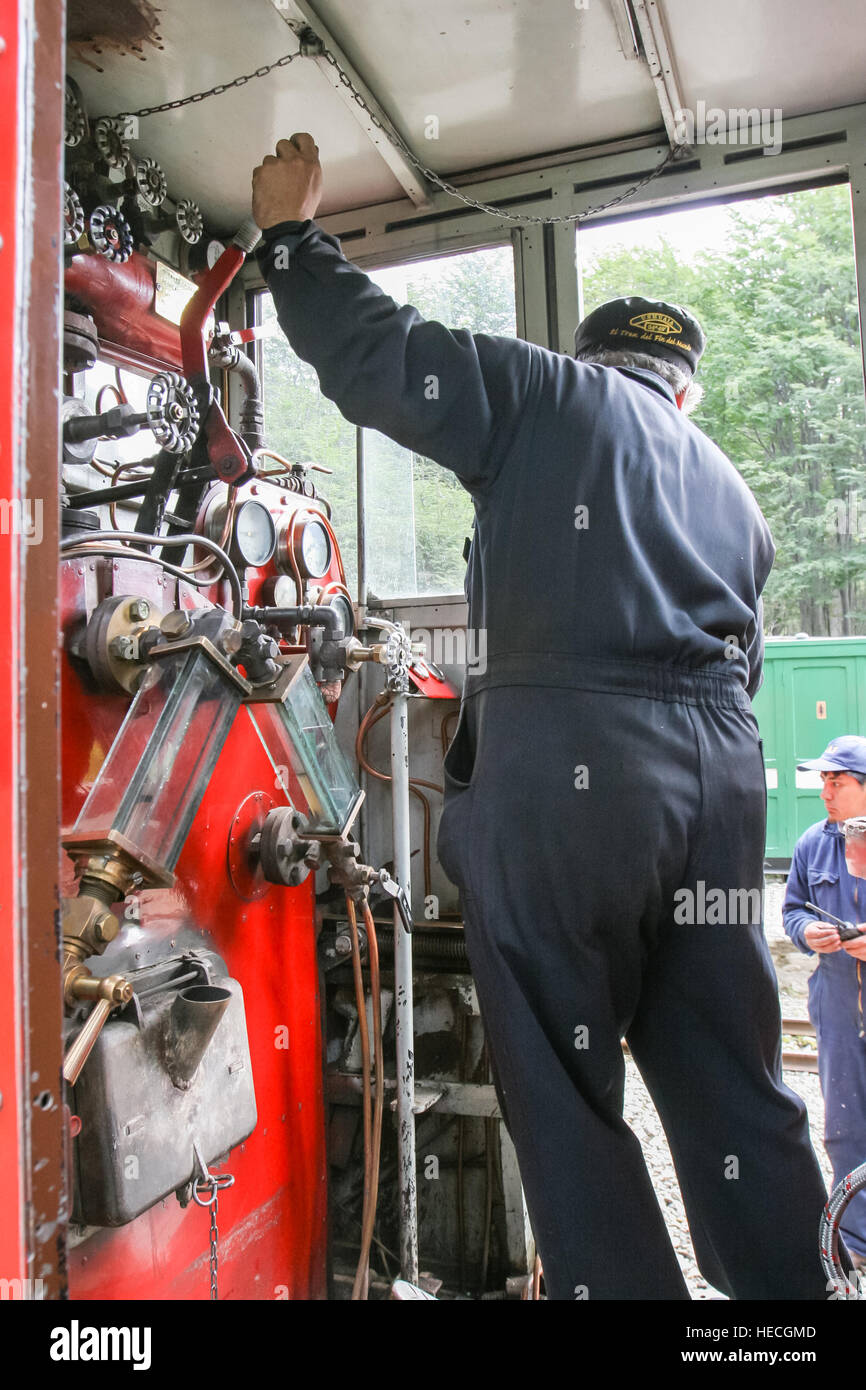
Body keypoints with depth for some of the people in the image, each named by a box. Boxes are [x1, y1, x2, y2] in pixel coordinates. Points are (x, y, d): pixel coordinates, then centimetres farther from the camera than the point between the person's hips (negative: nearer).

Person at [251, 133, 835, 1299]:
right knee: (734, 1086, 15)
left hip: (565, 763, -6)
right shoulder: (734, 492, 25)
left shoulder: (550, 392, 8)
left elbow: (372, 349, 5)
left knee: (565, 1090, 4)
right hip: (722, 767, 7)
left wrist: (290, 230, 20)